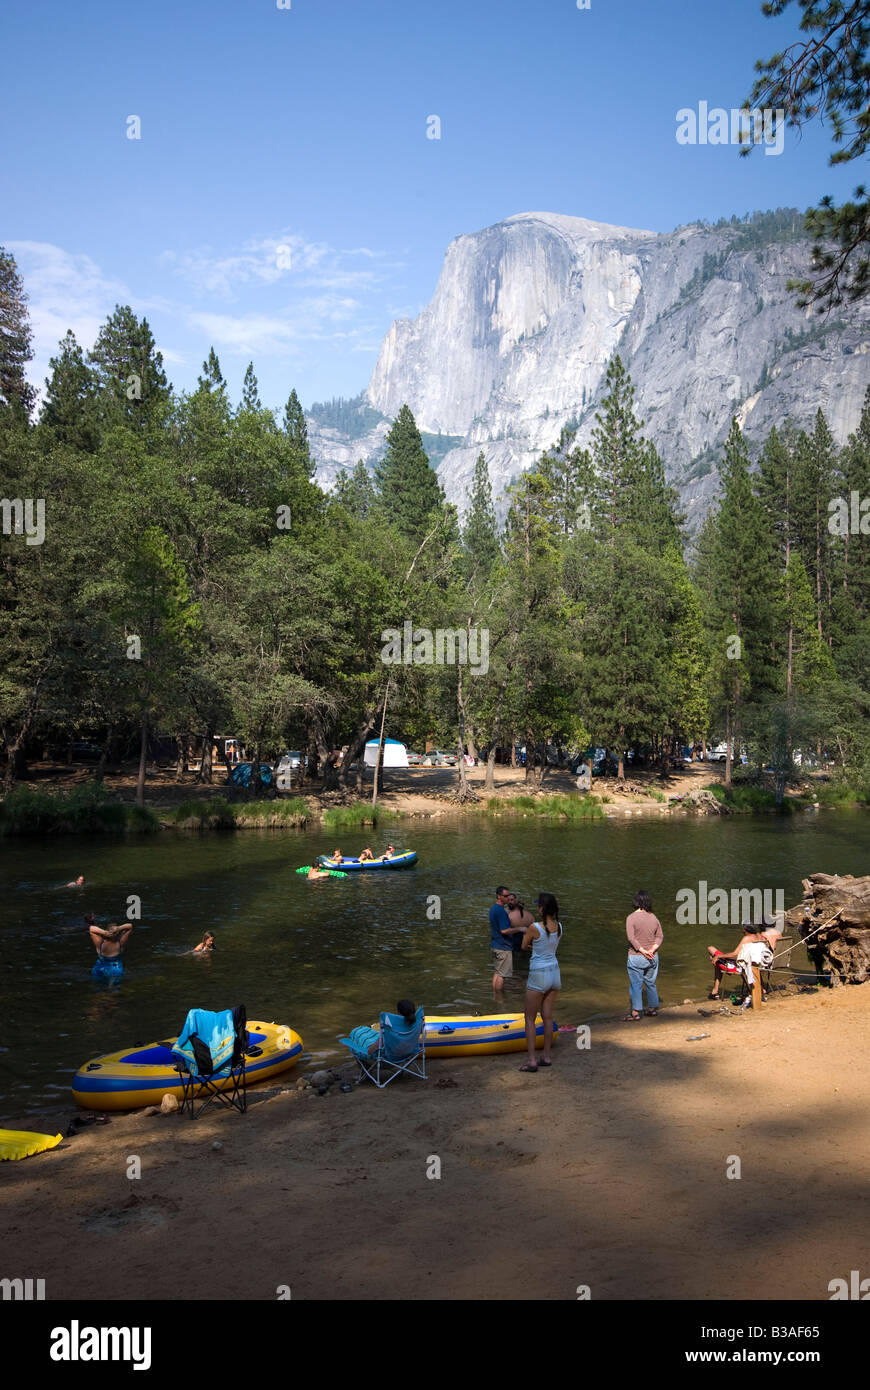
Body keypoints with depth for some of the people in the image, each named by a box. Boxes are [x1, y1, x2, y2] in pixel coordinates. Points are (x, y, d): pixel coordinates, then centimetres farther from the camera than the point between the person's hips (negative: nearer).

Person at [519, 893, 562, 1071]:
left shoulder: (535, 927, -19)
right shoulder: (559, 926, 0)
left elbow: (524, 945, -3)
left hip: (538, 976, -6)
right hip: (554, 973, 6)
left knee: (530, 1019, 3)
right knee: (548, 1017, 14)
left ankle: (532, 1060, -1)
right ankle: (547, 1057, 18)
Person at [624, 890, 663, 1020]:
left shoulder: (631, 918, -12)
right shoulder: (654, 917, 4)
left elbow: (631, 938, -20)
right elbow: (660, 936, 3)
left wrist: (643, 951, -17)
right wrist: (652, 949, -8)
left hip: (636, 957, -5)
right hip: (653, 957, 5)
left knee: (636, 985, 3)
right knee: (650, 983, 18)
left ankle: (636, 1012, 5)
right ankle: (653, 1008, 27)